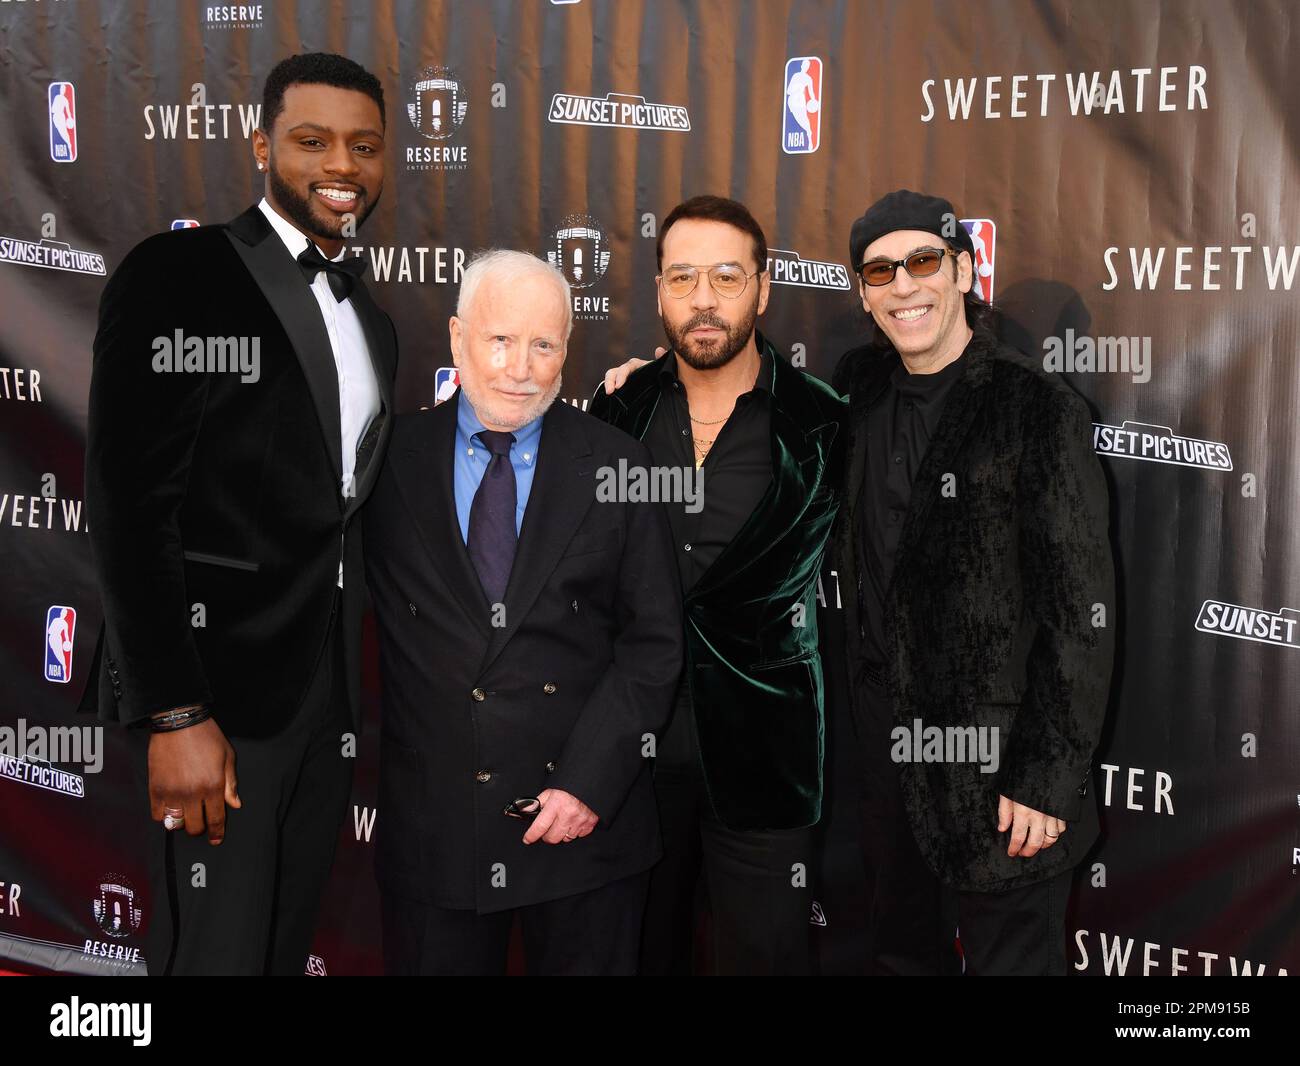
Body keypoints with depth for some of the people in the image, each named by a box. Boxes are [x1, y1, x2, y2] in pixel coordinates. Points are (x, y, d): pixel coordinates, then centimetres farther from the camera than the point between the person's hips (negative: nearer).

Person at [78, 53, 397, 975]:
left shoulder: (372, 320, 14)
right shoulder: (177, 276, -9)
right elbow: (131, 508, -15)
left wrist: (357, 697, 14)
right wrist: (175, 715, -19)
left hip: (329, 698, 7)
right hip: (219, 684, -6)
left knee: (287, 950, 14)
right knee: (217, 952, -1)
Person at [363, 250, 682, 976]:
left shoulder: (617, 467, -1)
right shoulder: (391, 460, 1)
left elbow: (655, 642, -3)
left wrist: (590, 780, -9)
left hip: (591, 815, 0)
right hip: (435, 827, 0)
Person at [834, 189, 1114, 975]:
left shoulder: (1037, 408, -14)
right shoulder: (866, 395, 4)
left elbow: (1082, 612, -15)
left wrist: (1046, 778, -17)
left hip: (1000, 772, -6)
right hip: (892, 759, 6)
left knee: (1012, 955, 8)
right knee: (903, 952, 21)